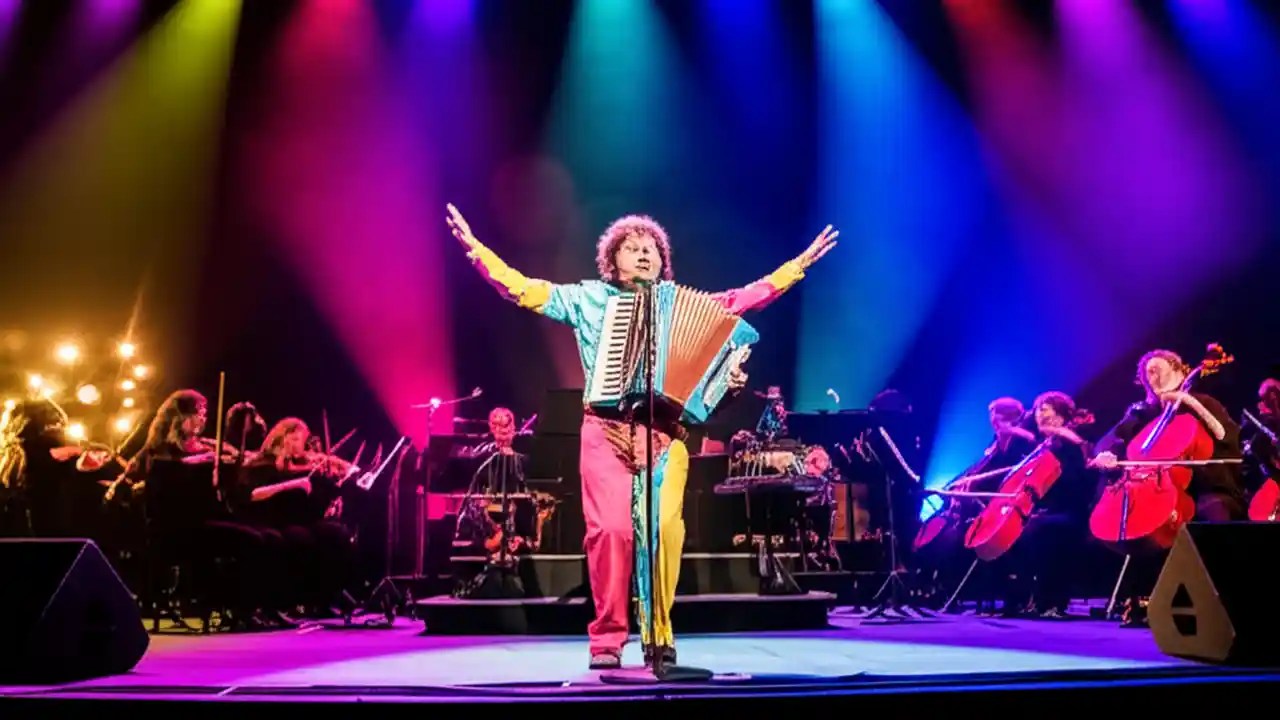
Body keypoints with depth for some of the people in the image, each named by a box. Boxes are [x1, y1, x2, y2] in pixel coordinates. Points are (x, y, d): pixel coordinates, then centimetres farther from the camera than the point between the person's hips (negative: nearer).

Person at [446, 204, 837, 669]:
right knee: (610, 529, -15)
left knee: (664, 528, -16)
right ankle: (607, 638, 2)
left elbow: (745, 299, 17)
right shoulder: (587, 298, 14)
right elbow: (523, 289, 9)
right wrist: (474, 247, 1)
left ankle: (659, 633, 2)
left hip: (665, 432, 1)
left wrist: (800, 263, 15)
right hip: (606, 430, -1)